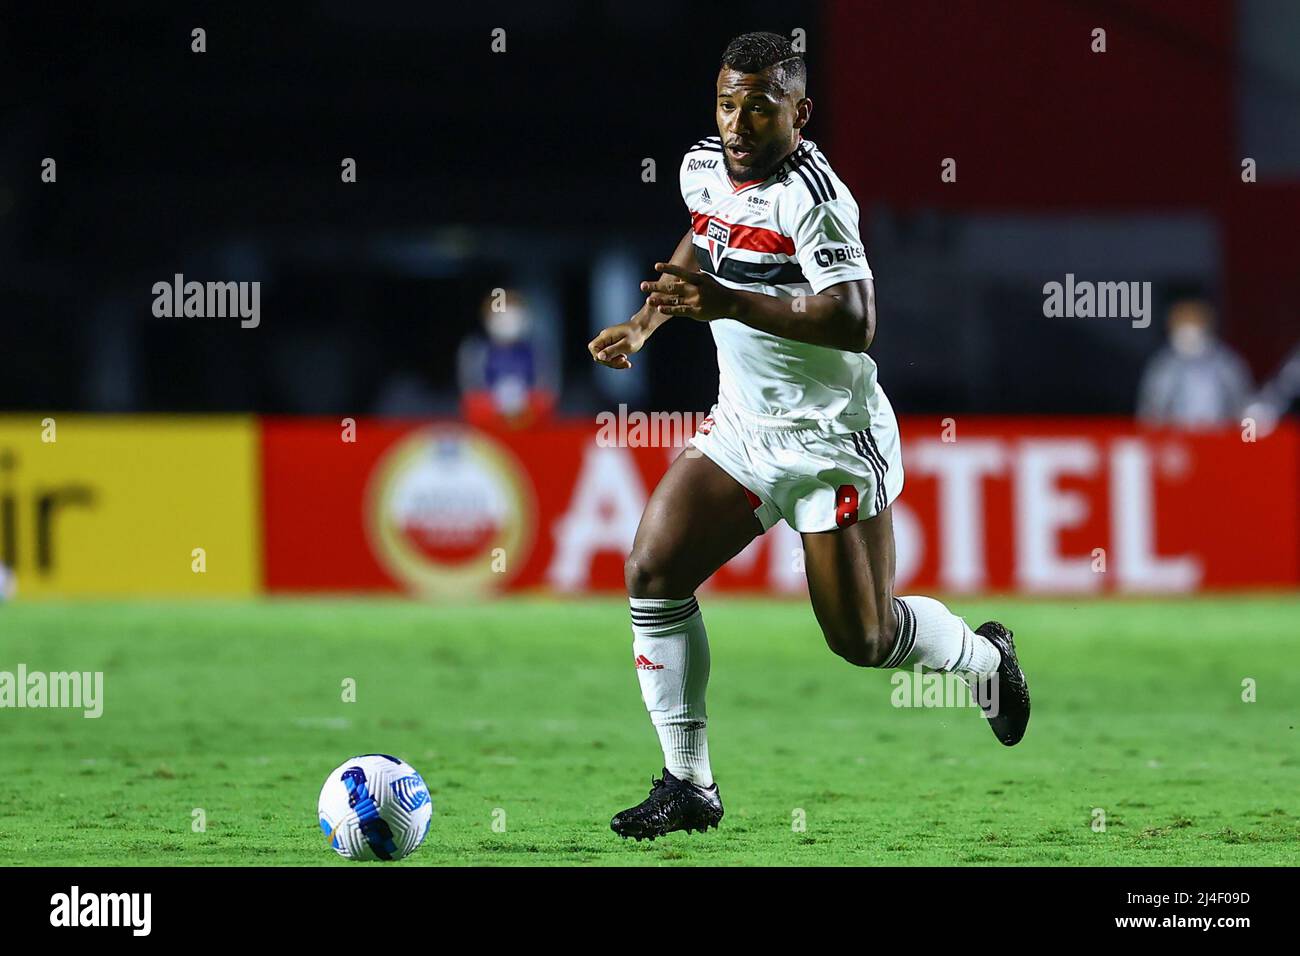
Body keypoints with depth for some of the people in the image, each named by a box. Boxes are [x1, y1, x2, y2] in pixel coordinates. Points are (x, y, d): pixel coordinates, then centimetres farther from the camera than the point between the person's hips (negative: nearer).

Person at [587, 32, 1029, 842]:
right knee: (653, 572, -8)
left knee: (863, 639, -2)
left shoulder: (812, 196, -23)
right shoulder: (704, 169, 2)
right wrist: (645, 323, 19)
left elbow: (855, 321, -34)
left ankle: (984, 658, 32)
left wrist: (730, 304, -40)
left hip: (834, 440, -7)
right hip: (742, 427, 7)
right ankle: (689, 785, 0)